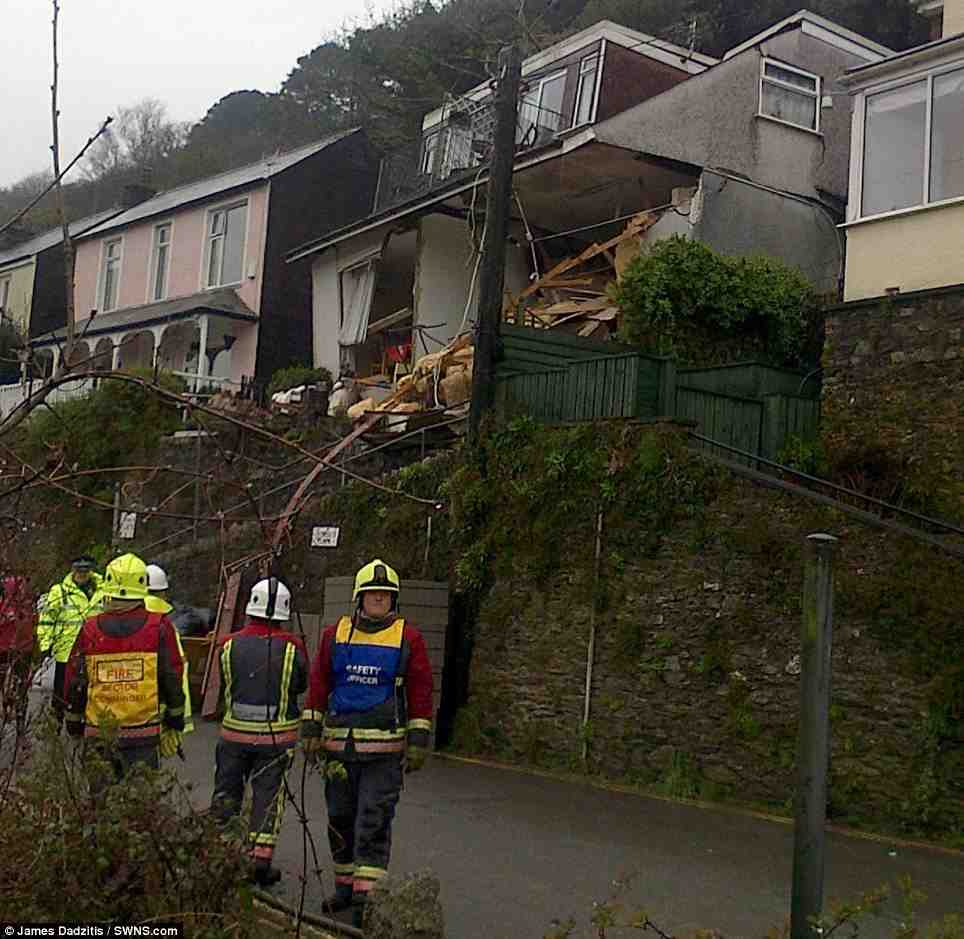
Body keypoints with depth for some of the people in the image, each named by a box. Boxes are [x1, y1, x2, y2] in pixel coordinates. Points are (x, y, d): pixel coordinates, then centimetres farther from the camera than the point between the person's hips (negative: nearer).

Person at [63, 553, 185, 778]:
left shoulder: (90, 630, -1)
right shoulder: (159, 627, -5)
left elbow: (74, 683, 6)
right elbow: (172, 680, -2)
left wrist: (75, 729, 17)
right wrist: (174, 725, 8)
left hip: (98, 735, 2)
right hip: (144, 736, -2)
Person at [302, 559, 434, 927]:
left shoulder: (408, 638, -1)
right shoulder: (335, 635, 6)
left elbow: (420, 691, -1)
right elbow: (318, 684, 10)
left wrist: (418, 741, -5)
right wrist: (311, 730, 7)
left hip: (385, 748, -3)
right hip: (339, 745, 4)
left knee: (373, 823, -6)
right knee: (341, 818, 13)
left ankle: (365, 897, -3)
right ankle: (344, 887, 27)